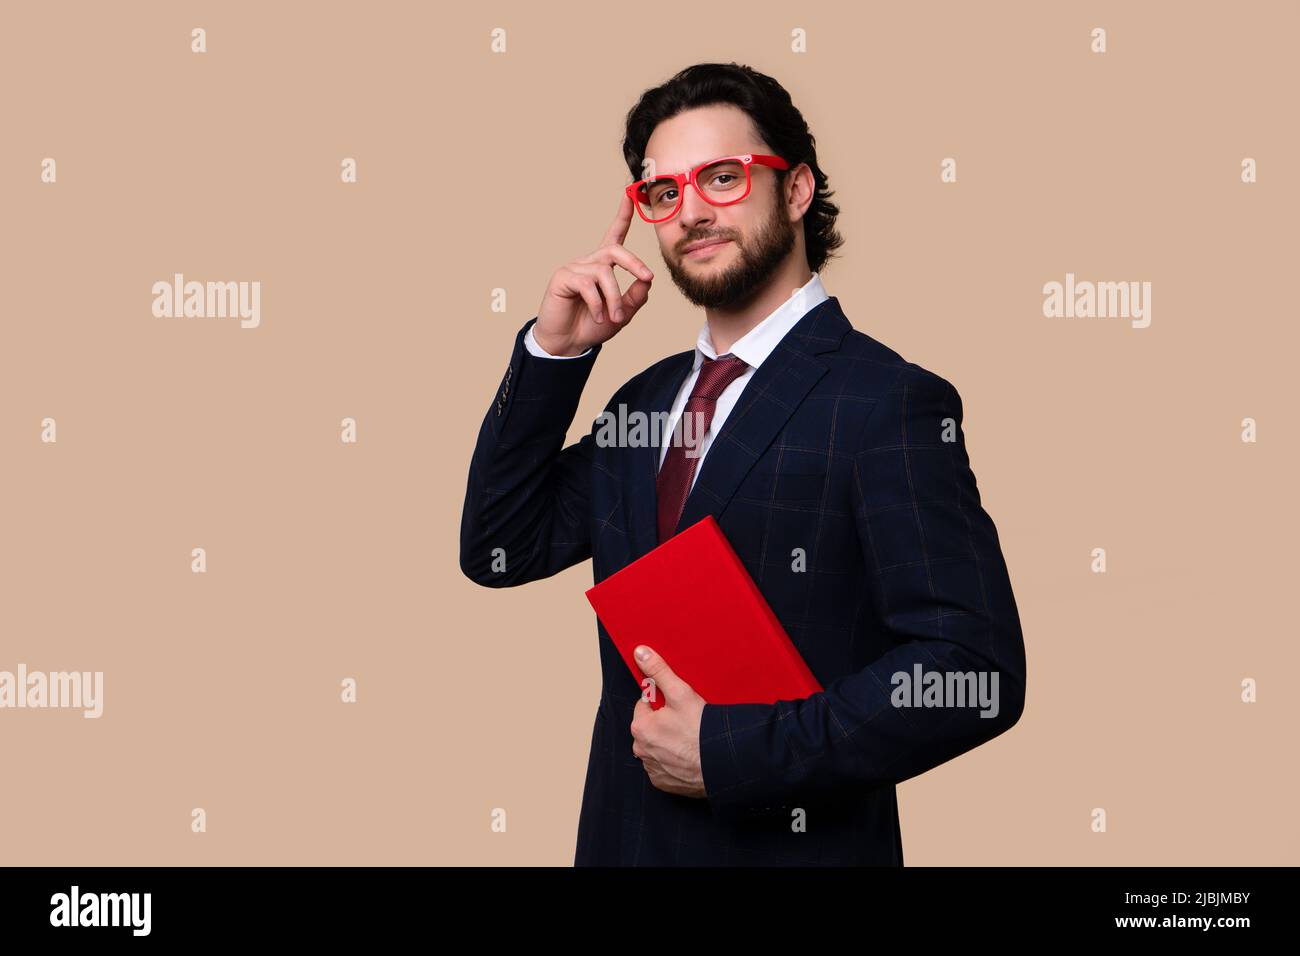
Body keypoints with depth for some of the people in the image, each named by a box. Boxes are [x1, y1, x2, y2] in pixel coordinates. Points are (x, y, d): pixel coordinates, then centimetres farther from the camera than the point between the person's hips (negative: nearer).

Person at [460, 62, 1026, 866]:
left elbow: (975, 672, -21)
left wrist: (729, 751, -22)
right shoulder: (647, 400, 8)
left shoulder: (890, 404, -15)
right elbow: (498, 551, 5)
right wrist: (553, 350, -3)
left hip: (793, 842, -6)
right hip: (623, 834, 7)